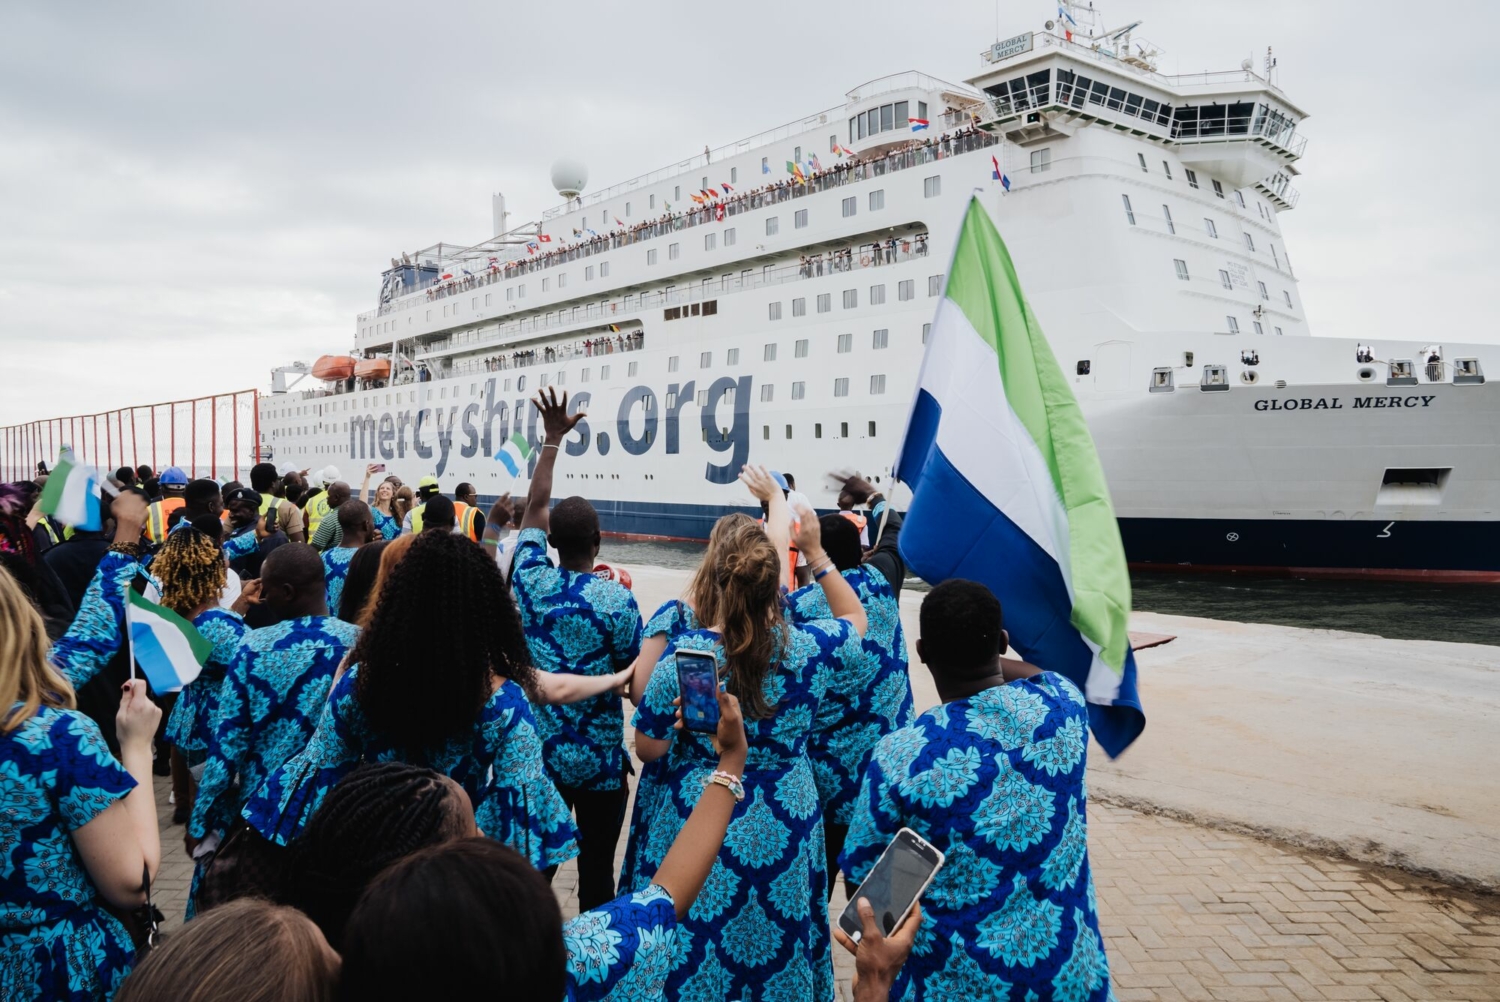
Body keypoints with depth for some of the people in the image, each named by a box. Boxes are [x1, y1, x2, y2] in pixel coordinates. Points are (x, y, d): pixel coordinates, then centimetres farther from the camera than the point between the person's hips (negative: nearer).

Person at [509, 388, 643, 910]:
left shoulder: (530, 581, -6)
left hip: (535, 753, 4)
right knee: (596, 871, 8)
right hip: (599, 760, -3)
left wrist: (552, 439, 12)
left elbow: (535, 506, 6)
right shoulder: (617, 601, -17)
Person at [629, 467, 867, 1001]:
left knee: (698, 946, 19)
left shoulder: (684, 653, -21)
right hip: (785, 830, 2)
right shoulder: (807, 647, -15)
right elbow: (856, 619, 8)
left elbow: (649, 748, -11)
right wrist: (817, 554, 5)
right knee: (779, 936, 23)